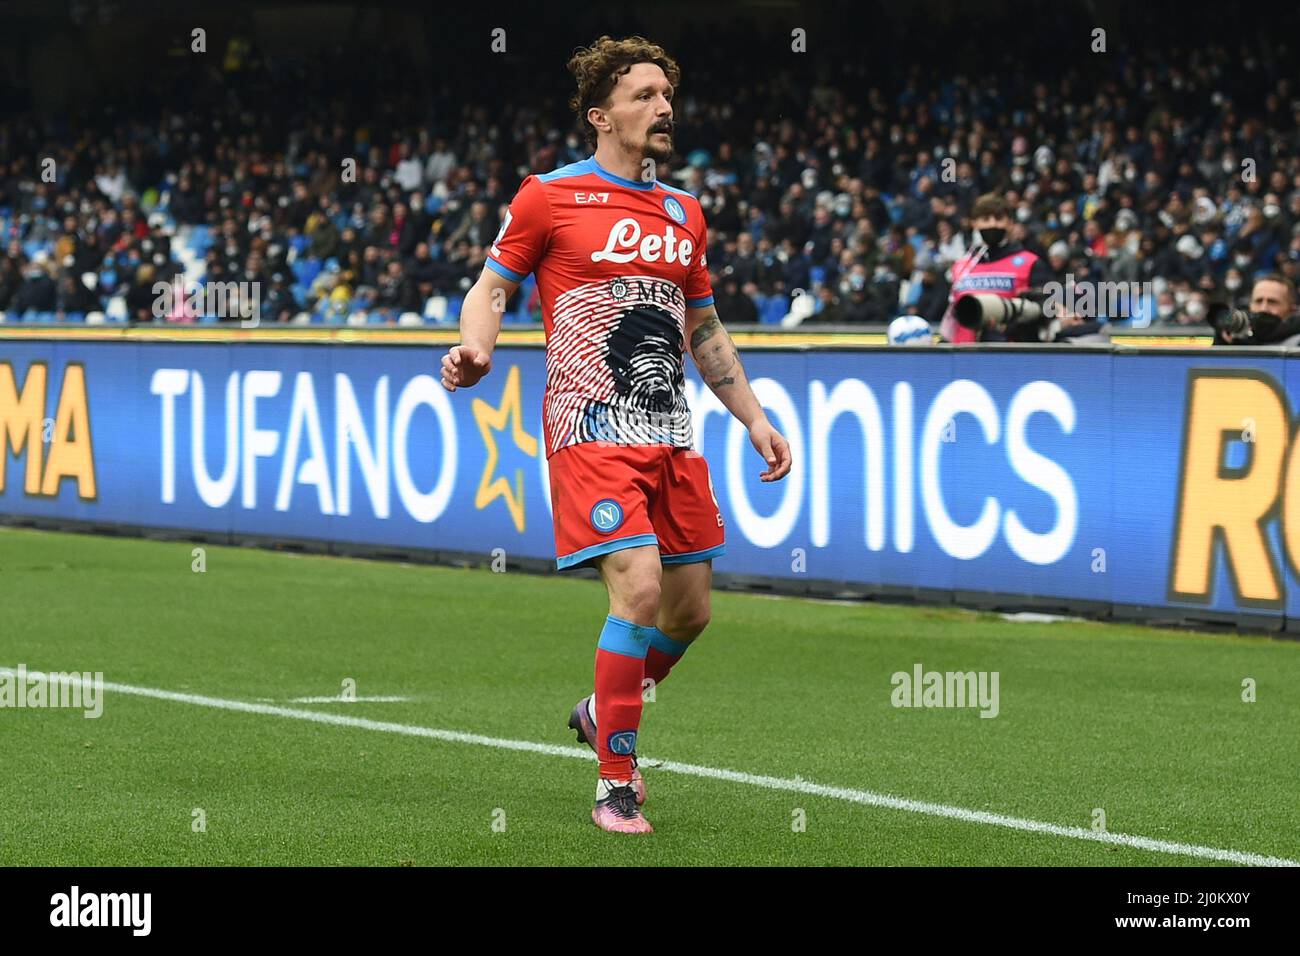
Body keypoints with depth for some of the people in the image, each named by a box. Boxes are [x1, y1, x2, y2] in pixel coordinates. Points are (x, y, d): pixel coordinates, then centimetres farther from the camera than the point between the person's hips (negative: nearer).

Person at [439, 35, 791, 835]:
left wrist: (755, 419, 20)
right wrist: (474, 349, -18)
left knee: (691, 608, 7)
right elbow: (491, 288, 3)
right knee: (639, 589, -19)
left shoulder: (684, 213, 15)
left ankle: (603, 714, 36)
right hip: (594, 431, -7)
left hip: (672, 437, 7)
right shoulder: (548, 198, -2)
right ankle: (616, 786, -7)